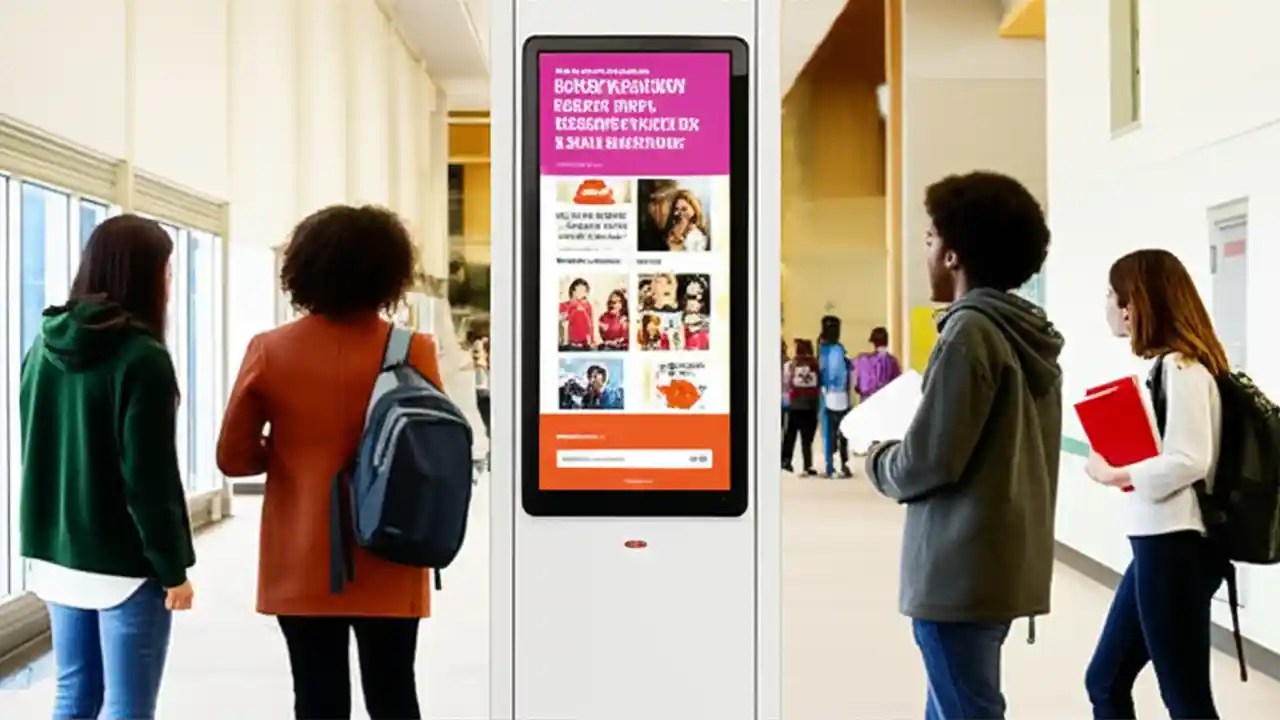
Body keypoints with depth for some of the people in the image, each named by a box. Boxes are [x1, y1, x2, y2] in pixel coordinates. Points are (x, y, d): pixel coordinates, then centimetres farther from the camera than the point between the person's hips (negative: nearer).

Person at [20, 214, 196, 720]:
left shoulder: (45, 347, 7)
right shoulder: (140, 356, -16)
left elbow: (34, 452, 14)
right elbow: (150, 478, -18)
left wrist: (46, 537, 21)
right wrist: (173, 567, -10)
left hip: (58, 554, 8)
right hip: (124, 562, -7)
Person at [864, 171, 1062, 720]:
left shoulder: (971, 329, -15)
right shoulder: (1030, 335, 10)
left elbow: (927, 463, -18)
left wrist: (879, 460, 2)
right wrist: (899, 455, 15)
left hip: (962, 570, -9)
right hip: (1006, 562, 9)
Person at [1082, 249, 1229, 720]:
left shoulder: (1180, 368, -15)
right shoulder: (1166, 365, 13)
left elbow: (1190, 461, -24)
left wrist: (1113, 476, -15)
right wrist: (1118, 468, 2)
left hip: (1176, 545, -10)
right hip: (1157, 542, 10)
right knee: (1105, 682, 16)